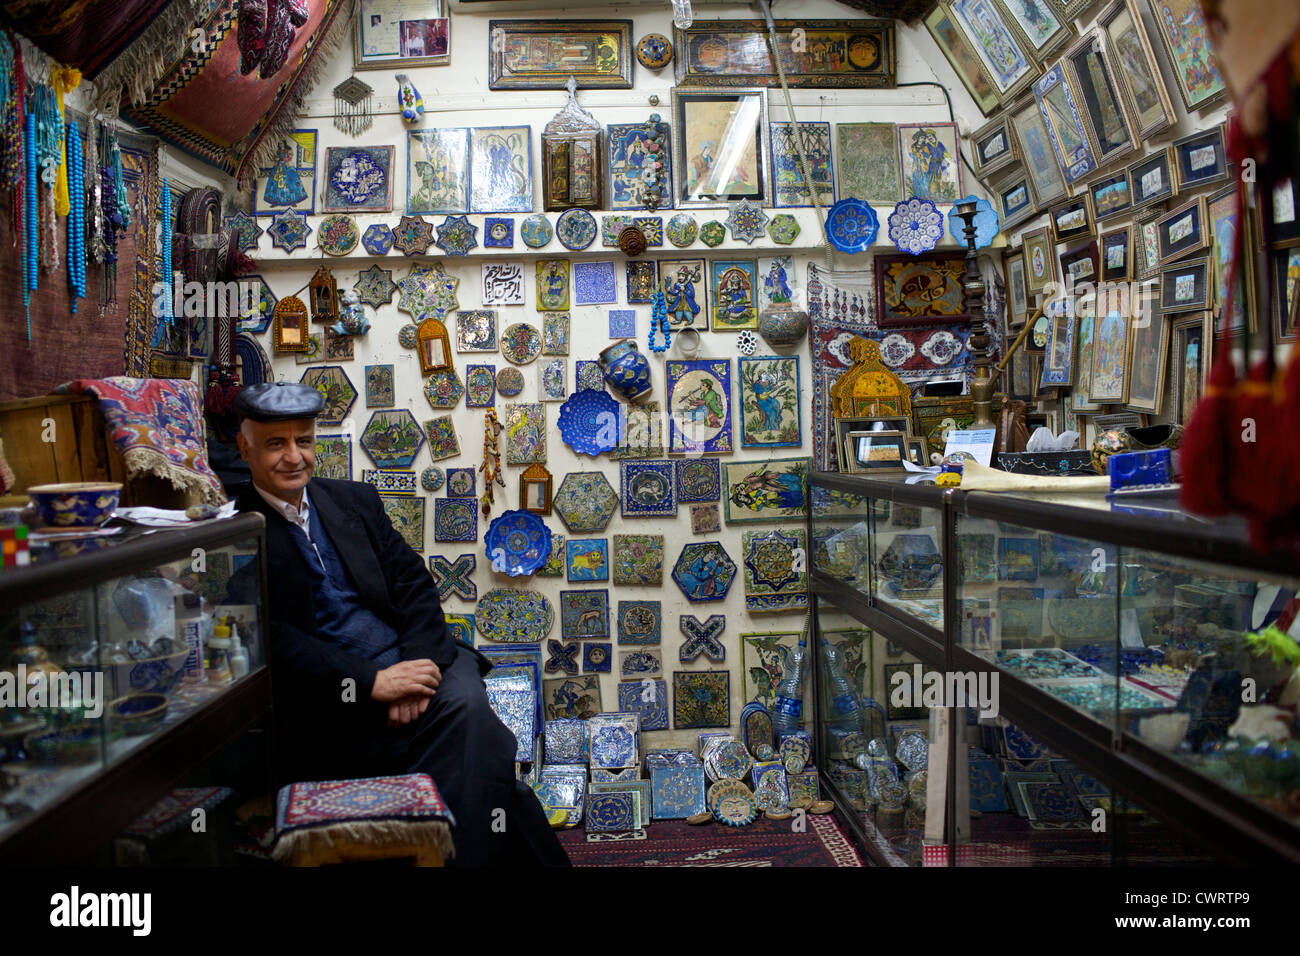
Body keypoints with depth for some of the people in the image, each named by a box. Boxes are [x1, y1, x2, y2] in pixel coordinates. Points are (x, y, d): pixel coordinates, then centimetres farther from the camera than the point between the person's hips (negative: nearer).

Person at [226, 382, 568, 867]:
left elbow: (414, 583, 9)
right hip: (332, 696, -4)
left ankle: (471, 852, -16)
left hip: (408, 660, 4)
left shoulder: (355, 499, 16)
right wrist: (370, 682, -19)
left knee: (467, 704, -28)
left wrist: (417, 663, -11)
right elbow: (268, 638, -10)